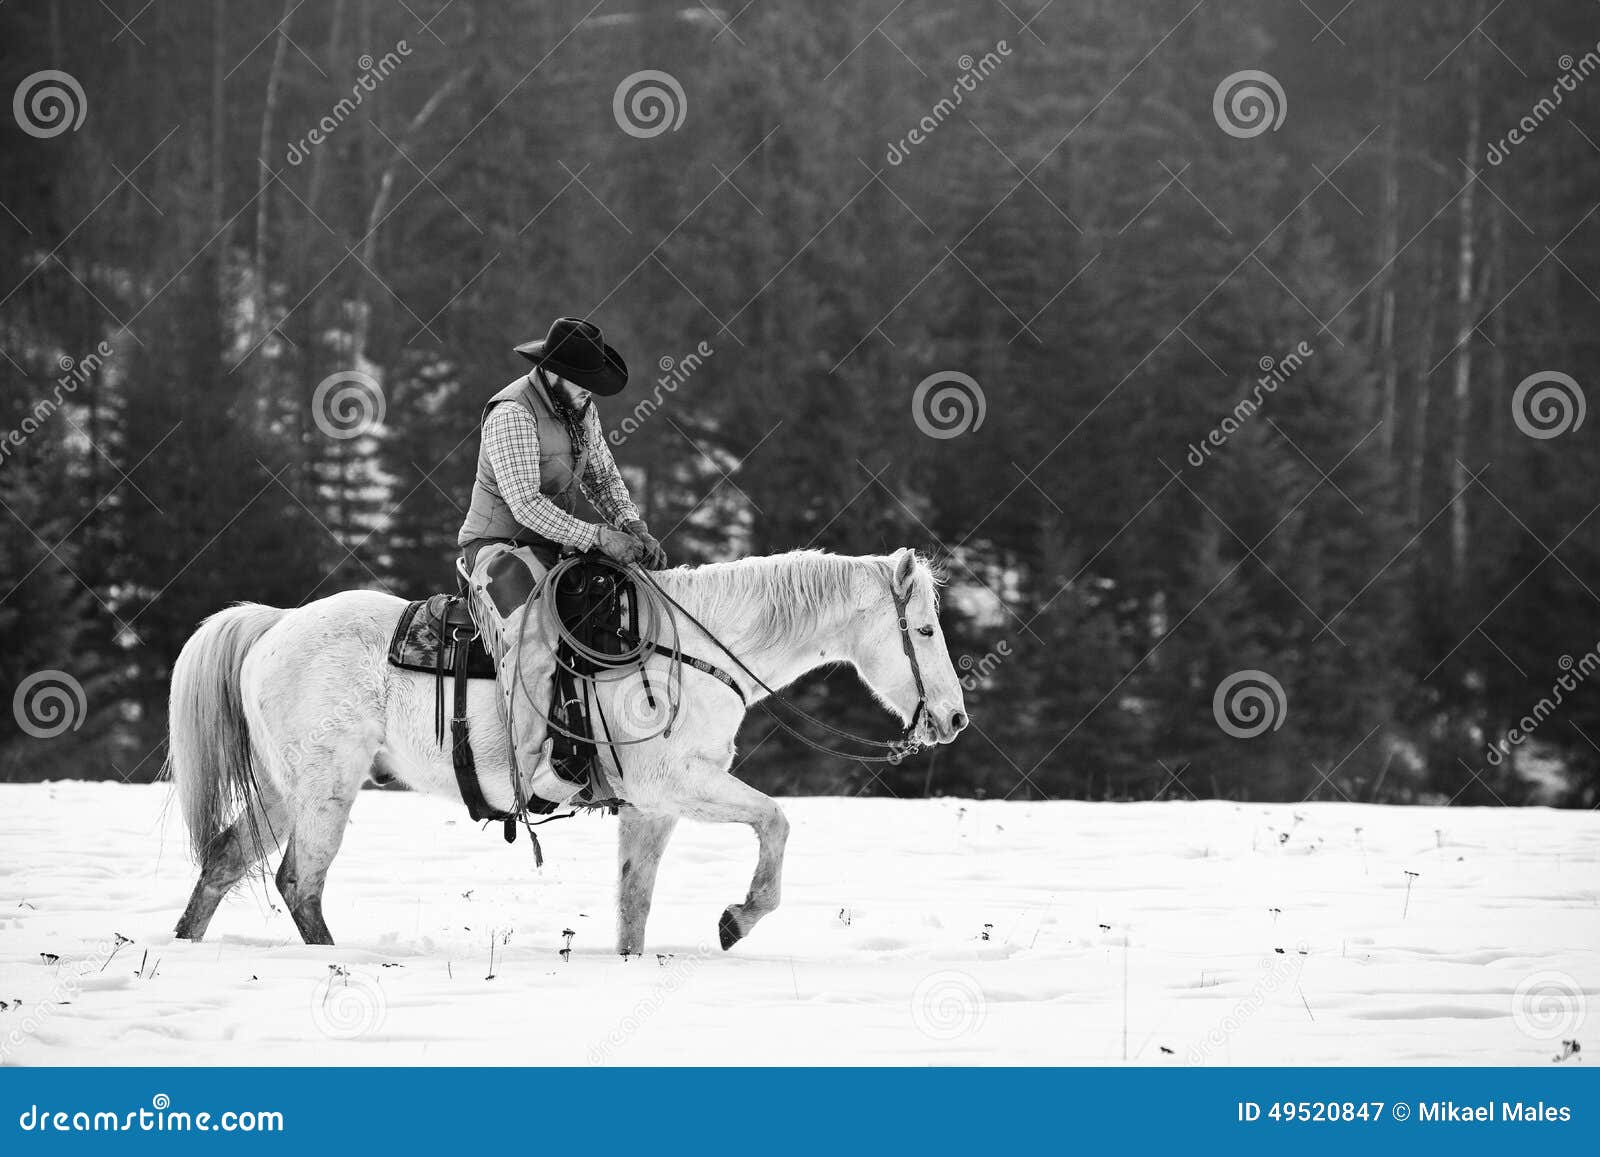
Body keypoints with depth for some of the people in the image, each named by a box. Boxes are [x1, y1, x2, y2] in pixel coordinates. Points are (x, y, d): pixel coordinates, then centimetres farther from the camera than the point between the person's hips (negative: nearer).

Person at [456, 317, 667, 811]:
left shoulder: (579, 406, 8)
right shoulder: (512, 414, -21)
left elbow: (601, 474, 15)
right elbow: (526, 503, -27)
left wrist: (632, 527, -5)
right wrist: (598, 537, -30)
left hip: (555, 547, 9)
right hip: (499, 550, -9)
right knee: (529, 641, -34)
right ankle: (540, 775, -43)